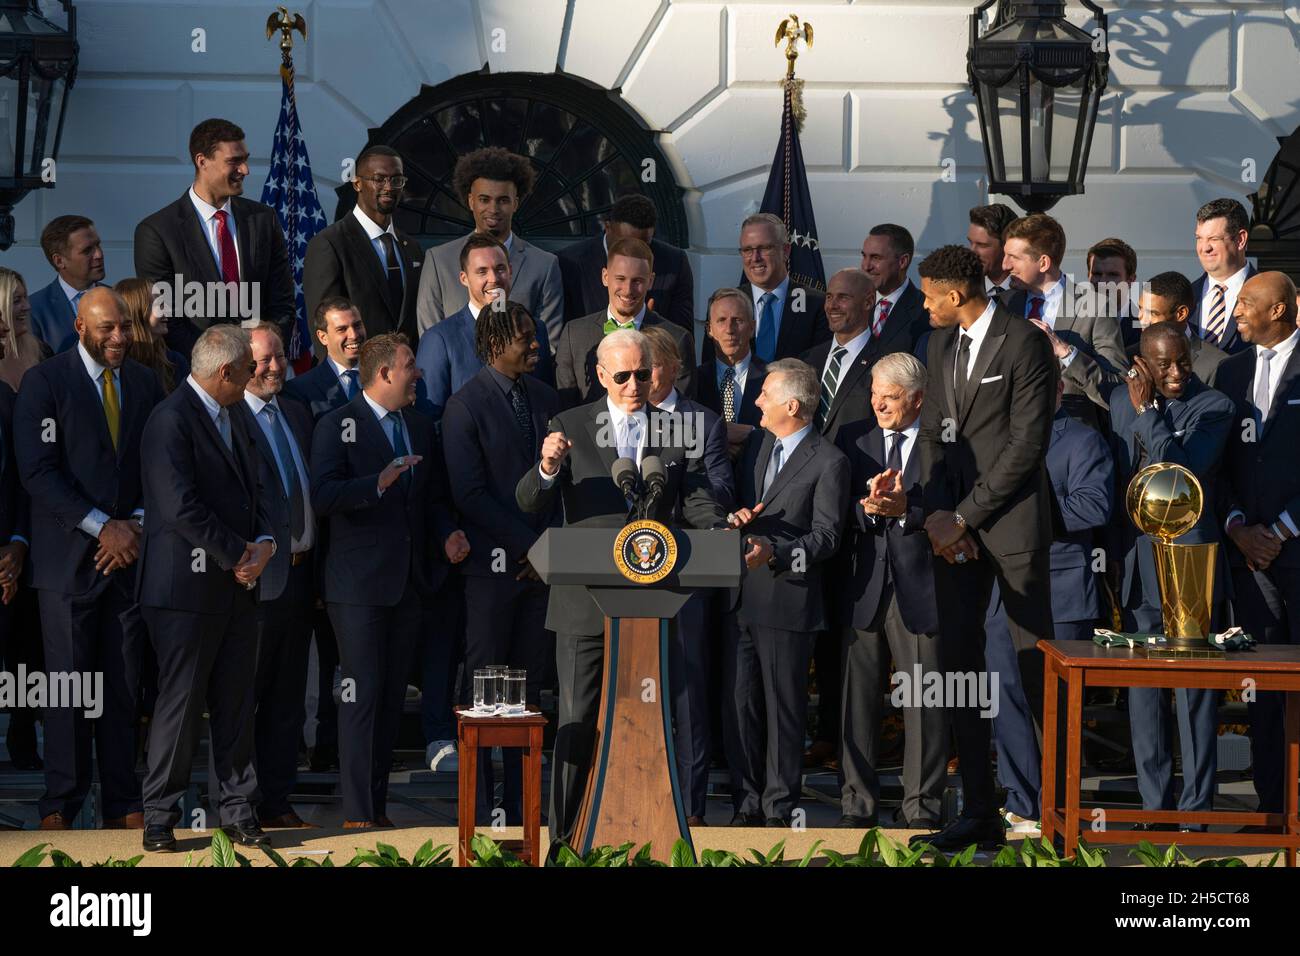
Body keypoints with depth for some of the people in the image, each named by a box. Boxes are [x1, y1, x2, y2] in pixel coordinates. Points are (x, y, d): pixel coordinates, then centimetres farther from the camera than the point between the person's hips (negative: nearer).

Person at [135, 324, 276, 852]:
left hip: (237, 587, 8)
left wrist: (264, 543, -2)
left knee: (236, 705, 10)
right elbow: (182, 508, -21)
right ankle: (159, 818, 9)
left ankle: (238, 812, 17)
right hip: (188, 588, -8)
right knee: (180, 704, -1)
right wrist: (238, 555, -13)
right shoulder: (171, 420, -13)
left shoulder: (234, 421, 16)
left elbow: (252, 492, 19)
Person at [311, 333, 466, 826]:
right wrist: (379, 482, -28)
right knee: (362, 694, -8)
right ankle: (356, 814, -4)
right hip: (359, 583, -6)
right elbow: (322, 496, -16)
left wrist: (447, 534, 1)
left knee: (392, 696, 9)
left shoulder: (422, 427, 15)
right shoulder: (337, 426, -5)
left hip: (408, 581, 6)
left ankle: (378, 806, 16)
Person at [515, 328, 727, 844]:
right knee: (578, 722, 1)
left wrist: (718, 530, -22)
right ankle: (566, 838, 9)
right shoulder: (570, 426, 1)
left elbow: (696, 498, 0)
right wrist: (549, 468, -28)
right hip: (585, 601, -2)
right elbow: (528, 502, -5)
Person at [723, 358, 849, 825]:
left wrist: (773, 553, -25)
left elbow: (826, 537, -11)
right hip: (740, 597, 6)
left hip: (788, 601, -6)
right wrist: (737, 515, -2)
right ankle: (747, 803, 16)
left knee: (784, 708, 3)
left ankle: (779, 808, 12)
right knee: (737, 705, 7)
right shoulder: (756, 443, 13)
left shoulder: (829, 462, -8)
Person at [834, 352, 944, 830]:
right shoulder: (853, 439, 11)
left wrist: (905, 510, -17)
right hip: (863, 586, 3)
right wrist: (869, 506, -16)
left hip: (920, 587, -3)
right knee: (858, 697, 5)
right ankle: (858, 804, 14)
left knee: (924, 701, 1)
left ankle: (922, 807, 10)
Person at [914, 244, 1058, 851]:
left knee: (1036, 665, -4)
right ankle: (979, 813, 11)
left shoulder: (1026, 345, -8)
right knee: (960, 662, 5)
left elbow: (1027, 444, -13)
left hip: (1012, 523, -7)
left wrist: (965, 516, -11)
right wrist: (938, 513, -1)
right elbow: (932, 431, 14)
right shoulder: (940, 345, 15)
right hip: (954, 528, 7)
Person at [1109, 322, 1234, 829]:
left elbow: (1184, 472, -19)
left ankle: (1196, 806, 3)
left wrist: (1148, 411, -17)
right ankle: (1154, 804, 17)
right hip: (1139, 564, 5)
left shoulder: (1214, 408, -6)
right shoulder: (1122, 399, 9)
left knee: (1196, 690, -3)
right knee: (1142, 690, 9)